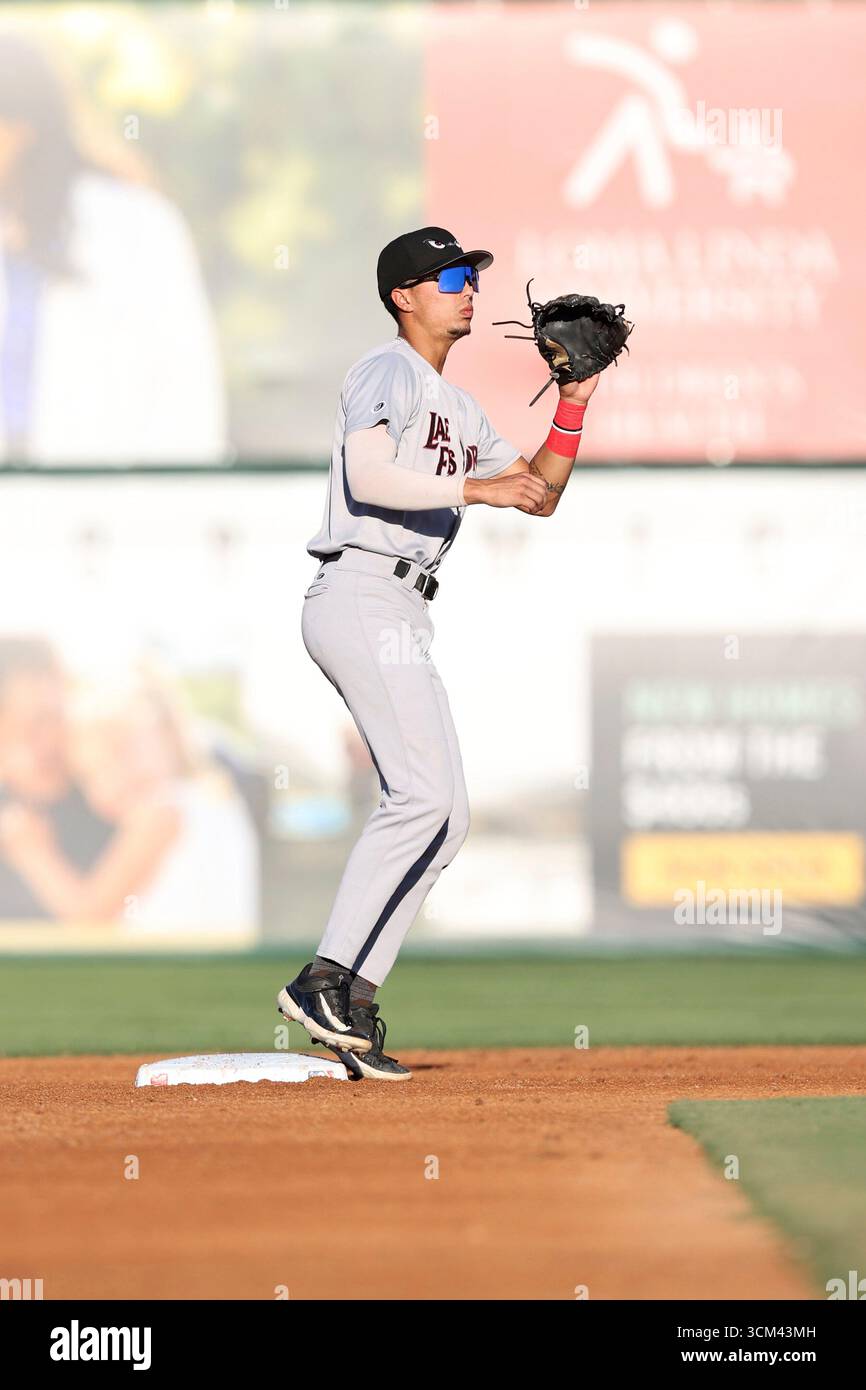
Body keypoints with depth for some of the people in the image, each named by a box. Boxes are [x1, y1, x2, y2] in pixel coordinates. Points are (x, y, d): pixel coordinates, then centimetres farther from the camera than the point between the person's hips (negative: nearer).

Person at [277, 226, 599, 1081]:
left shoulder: (458, 408, 26)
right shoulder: (388, 372, -3)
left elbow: (539, 495, 26)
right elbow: (368, 475, -20)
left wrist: (573, 406, 17)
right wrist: (472, 488, -23)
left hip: (402, 621, 10)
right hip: (362, 599, -10)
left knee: (441, 815, 5)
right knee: (425, 794, -20)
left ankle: (352, 1004, 3)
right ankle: (325, 979, -21)